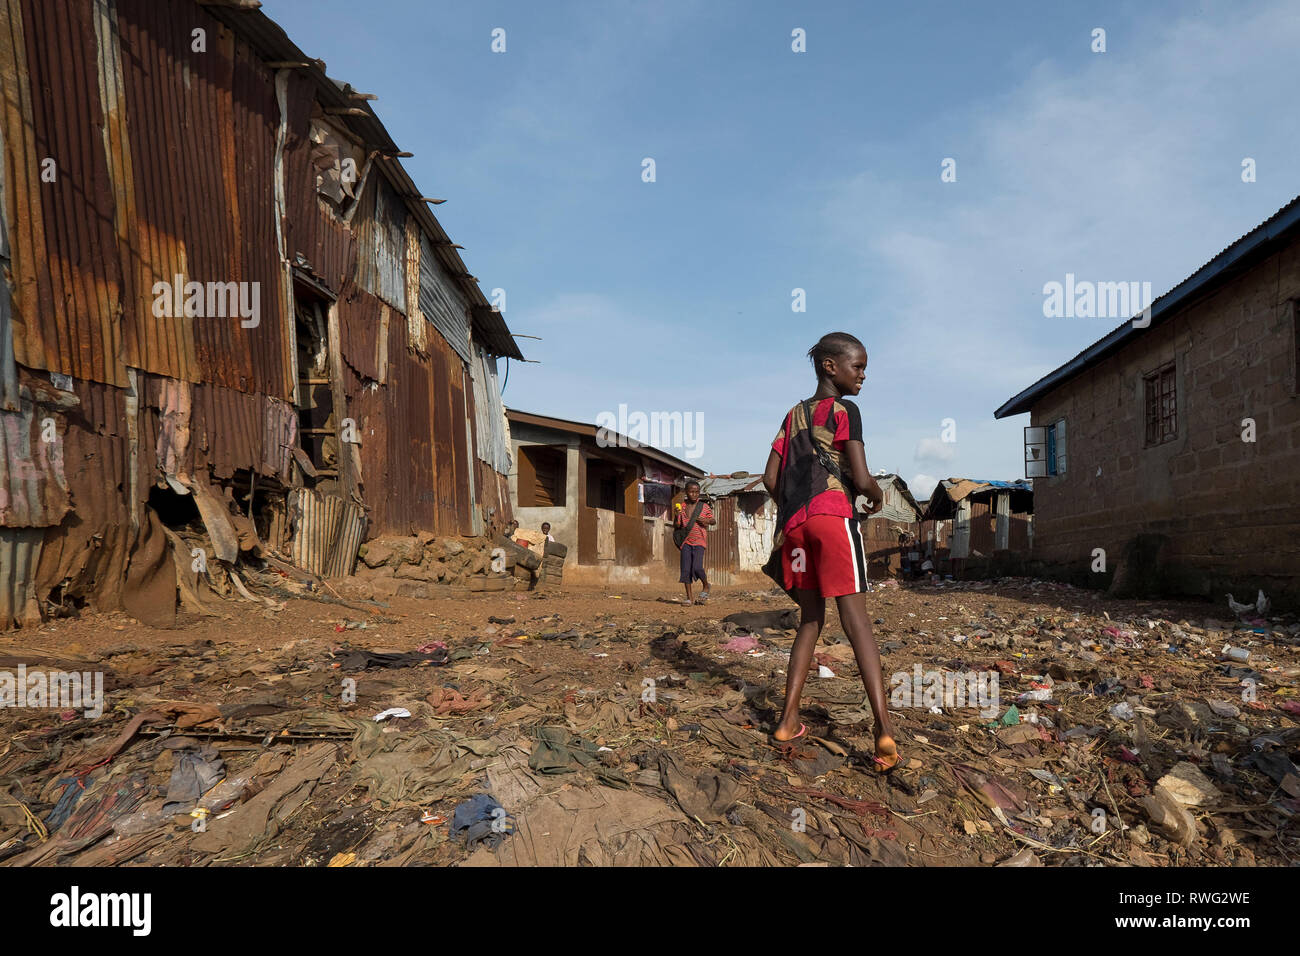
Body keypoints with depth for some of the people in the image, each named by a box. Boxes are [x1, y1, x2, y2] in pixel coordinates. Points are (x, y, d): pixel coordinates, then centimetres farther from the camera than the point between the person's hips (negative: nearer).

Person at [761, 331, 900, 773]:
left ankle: (789, 717, 12)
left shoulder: (793, 415, 21)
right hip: (833, 513, -6)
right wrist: (878, 497, 14)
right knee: (855, 617, -10)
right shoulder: (844, 411, 3)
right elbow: (860, 478, -6)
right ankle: (884, 727, -17)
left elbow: (771, 479, 15)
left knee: (811, 618, 14)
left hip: (794, 522, 6)